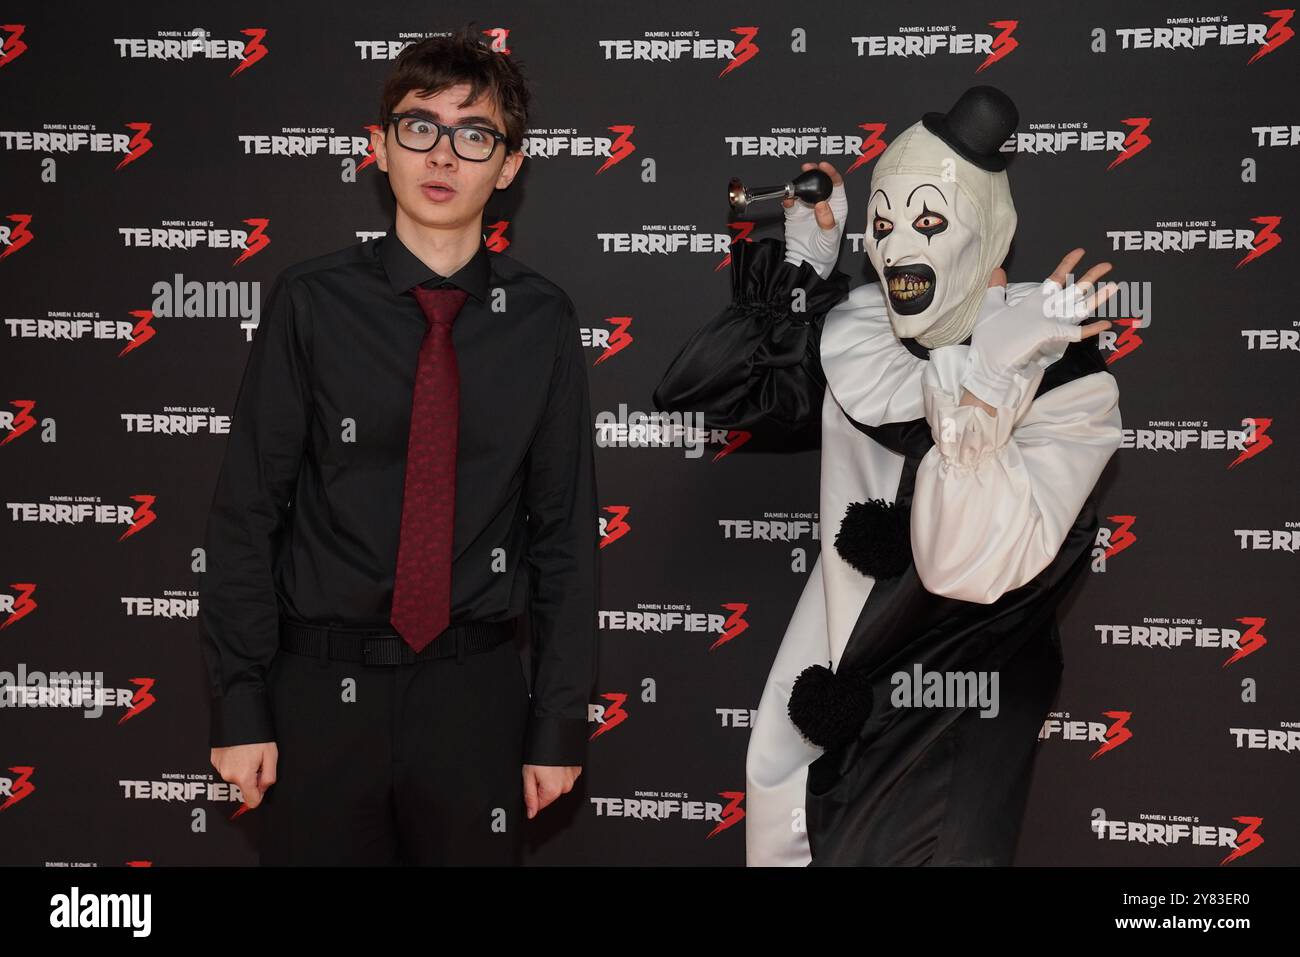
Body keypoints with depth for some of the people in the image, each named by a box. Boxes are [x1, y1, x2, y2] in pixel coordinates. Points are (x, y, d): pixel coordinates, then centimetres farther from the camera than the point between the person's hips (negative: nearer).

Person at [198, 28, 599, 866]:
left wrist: (561, 724, 0)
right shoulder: (312, 305, -4)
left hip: (478, 698, 1)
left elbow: (566, 530, 1)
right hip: (322, 692, -1)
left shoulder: (539, 320, -1)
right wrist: (239, 706, -5)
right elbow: (246, 511, -2)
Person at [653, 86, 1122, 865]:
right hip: (835, 671, 5)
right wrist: (803, 266, -8)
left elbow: (975, 566, -24)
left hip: (959, 718, -5)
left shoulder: (1066, 380, -16)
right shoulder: (854, 334, -1)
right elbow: (697, 391, -5)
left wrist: (983, 385, -33)